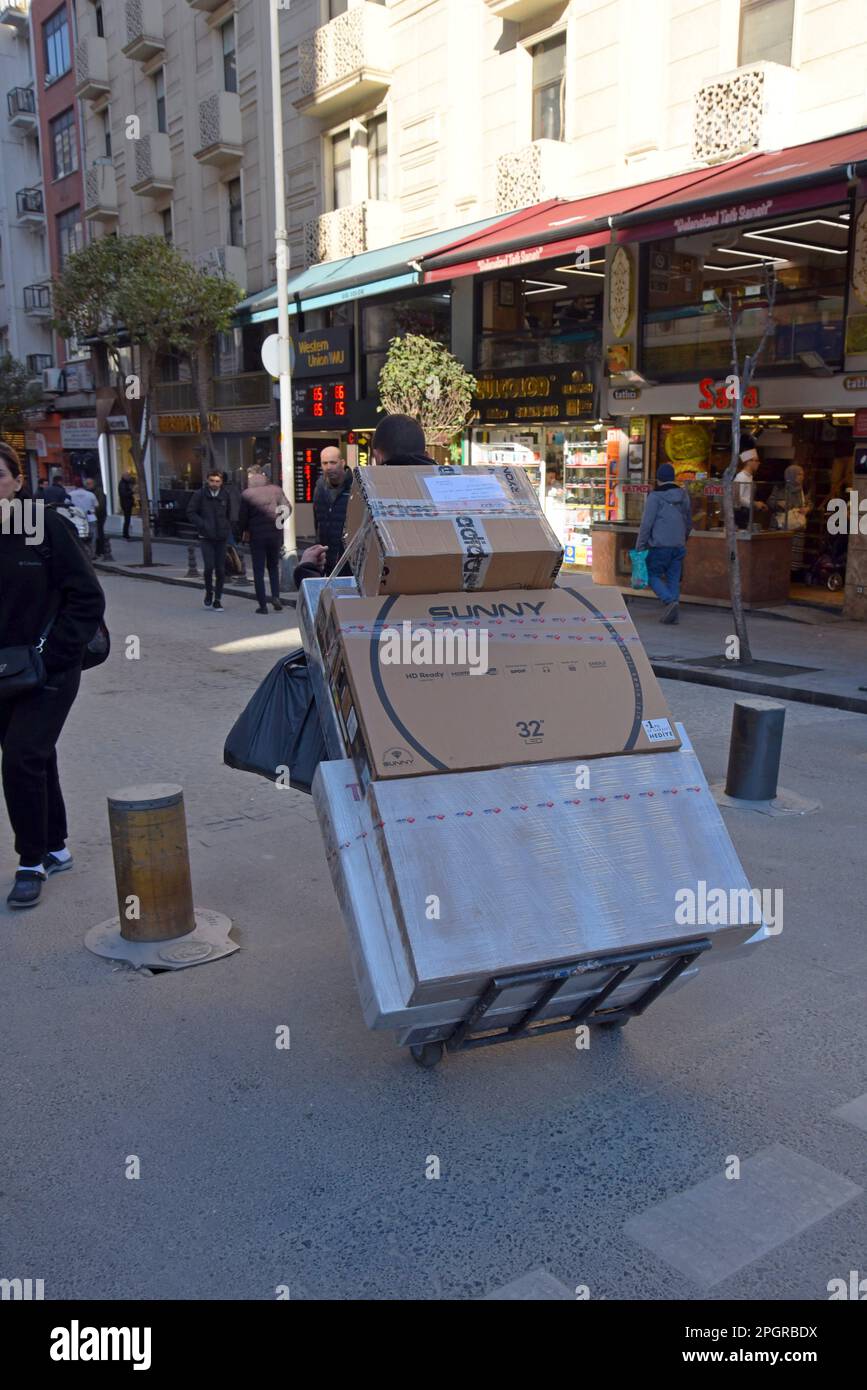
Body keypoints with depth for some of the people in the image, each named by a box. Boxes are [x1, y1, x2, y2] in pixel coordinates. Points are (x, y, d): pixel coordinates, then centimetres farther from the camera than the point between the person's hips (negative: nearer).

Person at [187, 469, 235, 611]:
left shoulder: (226, 494, 4)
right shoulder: (200, 494, -4)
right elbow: (190, 513, -1)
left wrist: (228, 528, 6)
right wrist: (203, 525, -12)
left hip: (222, 537, 2)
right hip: (206, 537, -2)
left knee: (220, 569, 2)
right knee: (209, 566, -13)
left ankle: (217, 600, 13)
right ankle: (209, 592, 13)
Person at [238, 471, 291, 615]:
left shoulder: (246, 495, -6)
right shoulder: (276, 490, 1)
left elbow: (242, 518, -3)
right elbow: (288, 508, -1)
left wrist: (243, 532, 14)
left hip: (257, 536, -3)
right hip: (275, 534, 3)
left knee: (258, 571, 5)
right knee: (273, 567, 18)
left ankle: (263, 604, 3)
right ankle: (275, 596, 0)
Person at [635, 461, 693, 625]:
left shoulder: (655, 497, -8)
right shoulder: (683, 495, 11)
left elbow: (646, 523, -12)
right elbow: (689, 522, 19)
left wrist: (640, 547, -8)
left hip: (660, 545, -6)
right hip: (679, 546, 6)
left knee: (652, 575, 5)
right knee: (673, 579, 9)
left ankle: (670, 601, -15)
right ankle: (673, 614, 7)